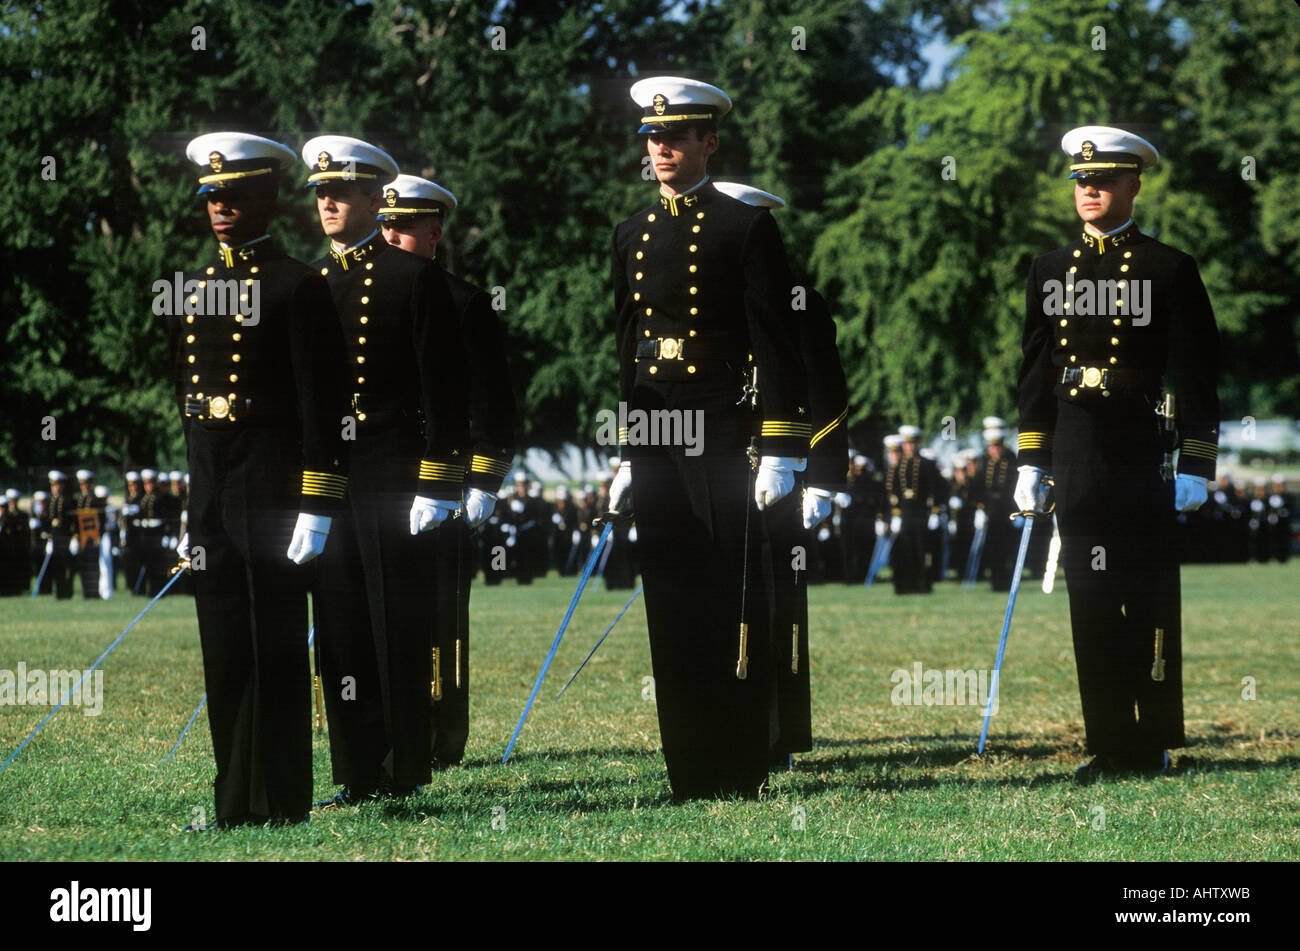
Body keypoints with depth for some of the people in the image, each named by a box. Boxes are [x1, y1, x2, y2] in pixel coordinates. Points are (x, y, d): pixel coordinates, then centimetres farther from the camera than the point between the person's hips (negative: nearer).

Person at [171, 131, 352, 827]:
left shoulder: (297, 287, -6)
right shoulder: (193, 289, 15)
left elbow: (323, 405, -10)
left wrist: (316, 506, -15)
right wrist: (187, 502, 15)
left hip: (272, 483, -7)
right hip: (208, 486, 7)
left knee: (274, 645, -3)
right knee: (224, 646, 9)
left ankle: (282, 801, 2)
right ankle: (236, 799, 14)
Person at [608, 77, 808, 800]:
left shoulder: (747, 227, -2)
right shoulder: (633, 236, 15)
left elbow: (779, 344, -6)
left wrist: (780, 451, -12)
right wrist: (626, 455, 16)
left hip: (725, 439, -5)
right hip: (656, 443, 5)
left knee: (734, 604, -4)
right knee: (672, 604, 5)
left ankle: (742, 774, 0)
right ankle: (690, 773, 9)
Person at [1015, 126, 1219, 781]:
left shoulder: (1168, 269, -1)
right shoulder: (1050, 271, 12)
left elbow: (1195, 375, -3)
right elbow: (1036, 371, 14)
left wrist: (1194, 466, -9)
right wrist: (1030, 464, 10)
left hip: (1141, 451, -4)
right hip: (1076, 454, 4)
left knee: (1150, 599, 1)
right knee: (1091, 604, 4)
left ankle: (1153, 745, 8)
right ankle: (1110, 746, 9)